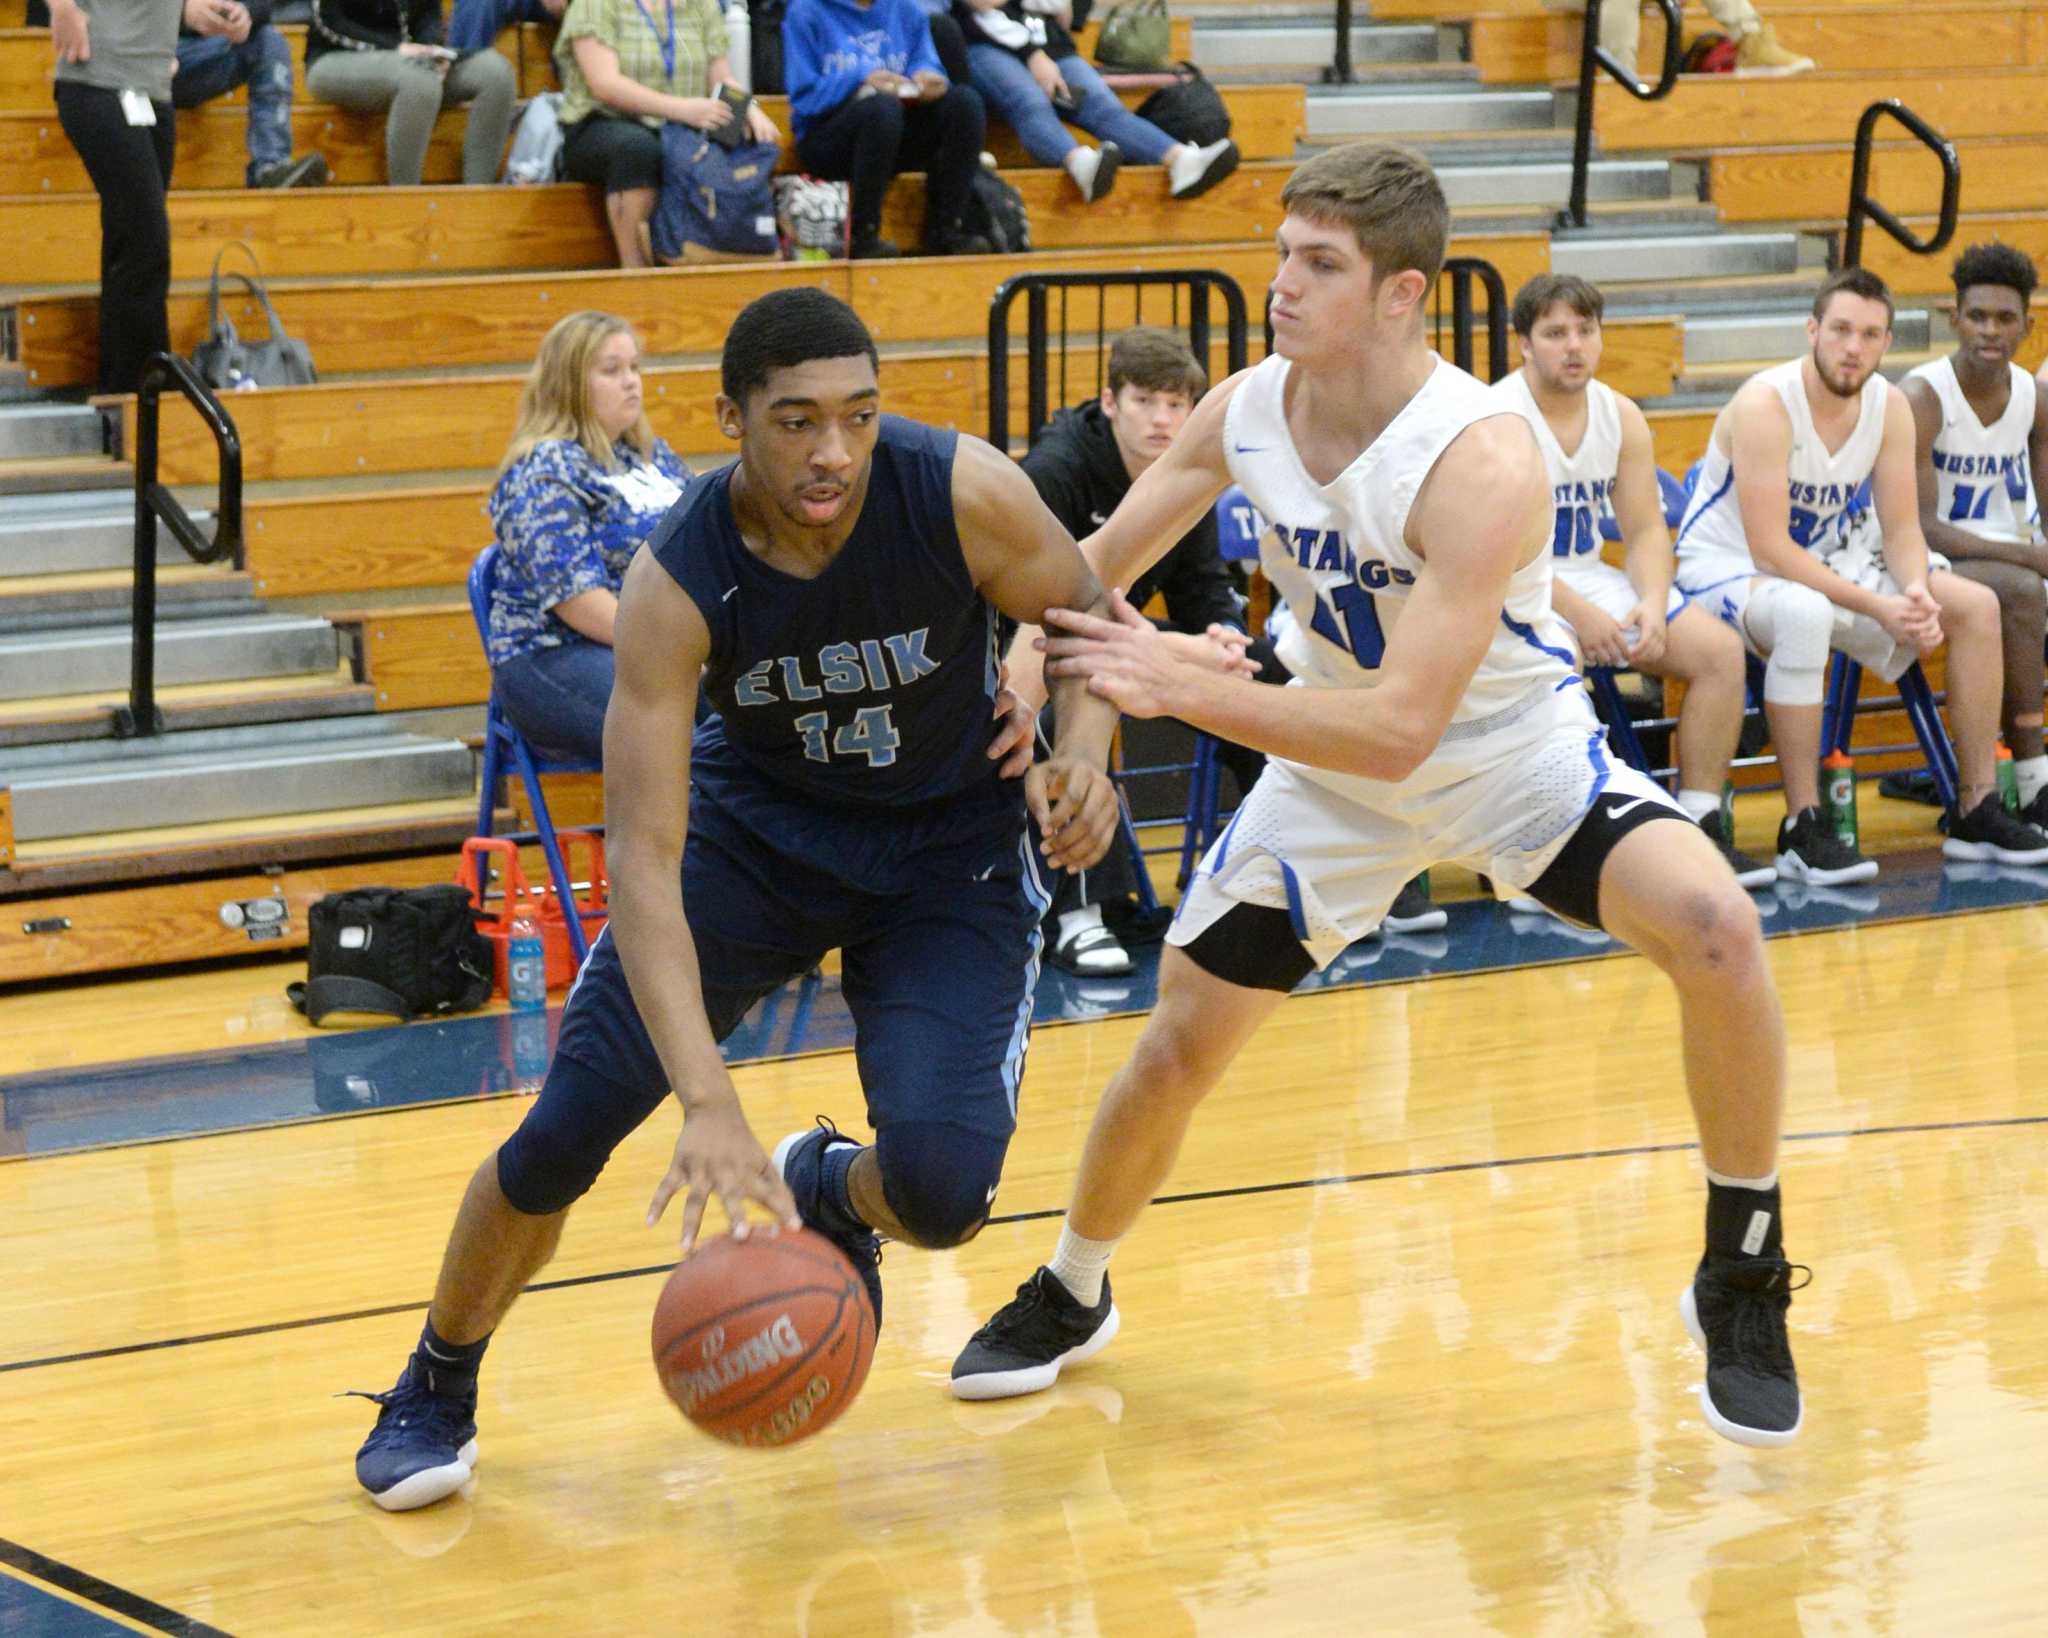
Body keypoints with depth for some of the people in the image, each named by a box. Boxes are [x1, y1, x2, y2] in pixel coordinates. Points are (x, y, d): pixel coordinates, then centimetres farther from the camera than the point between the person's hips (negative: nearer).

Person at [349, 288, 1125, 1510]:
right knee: (568, 1125, -7)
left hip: (951, 842, 0)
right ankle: (435, 1393, 20)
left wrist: (1083, 747, -28)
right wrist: (709, 1105, -44)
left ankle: (826, 1190, 20)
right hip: (757, 818, 0)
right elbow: (643, 860, -32)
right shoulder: (676, 582, -28)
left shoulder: (963, 493, -28)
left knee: (941, 1189, -20)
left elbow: (1088, 613, -5)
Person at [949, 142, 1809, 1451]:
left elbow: (1399, 731, -38)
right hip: (1336, 771, 5)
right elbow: (1094, 566, 2)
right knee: (1181, 1047, 4)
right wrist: (1034, 671, -18)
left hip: (1512, 748, -4)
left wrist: (1180, 686, -42)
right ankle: (1071, 1297, 33)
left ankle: (1742, 1281, -10)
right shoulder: (1246, 413, -15)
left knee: (1714, 925, -30)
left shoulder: (1482, 461, -33)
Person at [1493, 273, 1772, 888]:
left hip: (1588, 577, 7)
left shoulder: (1621, 416, 5)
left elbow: (1645, 530, 6)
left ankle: (1700, 831, -3)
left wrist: (1652, 605, -14)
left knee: (1720, 649, -8)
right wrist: (1577, 612, -27)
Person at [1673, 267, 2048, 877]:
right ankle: (1802, 829, -34)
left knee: (1976, 607, -5)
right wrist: (1876, 606, -31)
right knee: (1805, 613, -41)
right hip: (1727, 567, -7)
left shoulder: (1889, 406, -4)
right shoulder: (1766, 404, -25)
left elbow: (1900, 527, 1)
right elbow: (1770, 550, -28)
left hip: (1824, 562, 7)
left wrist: (1916, 591, -22)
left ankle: (1977, 811, 4)